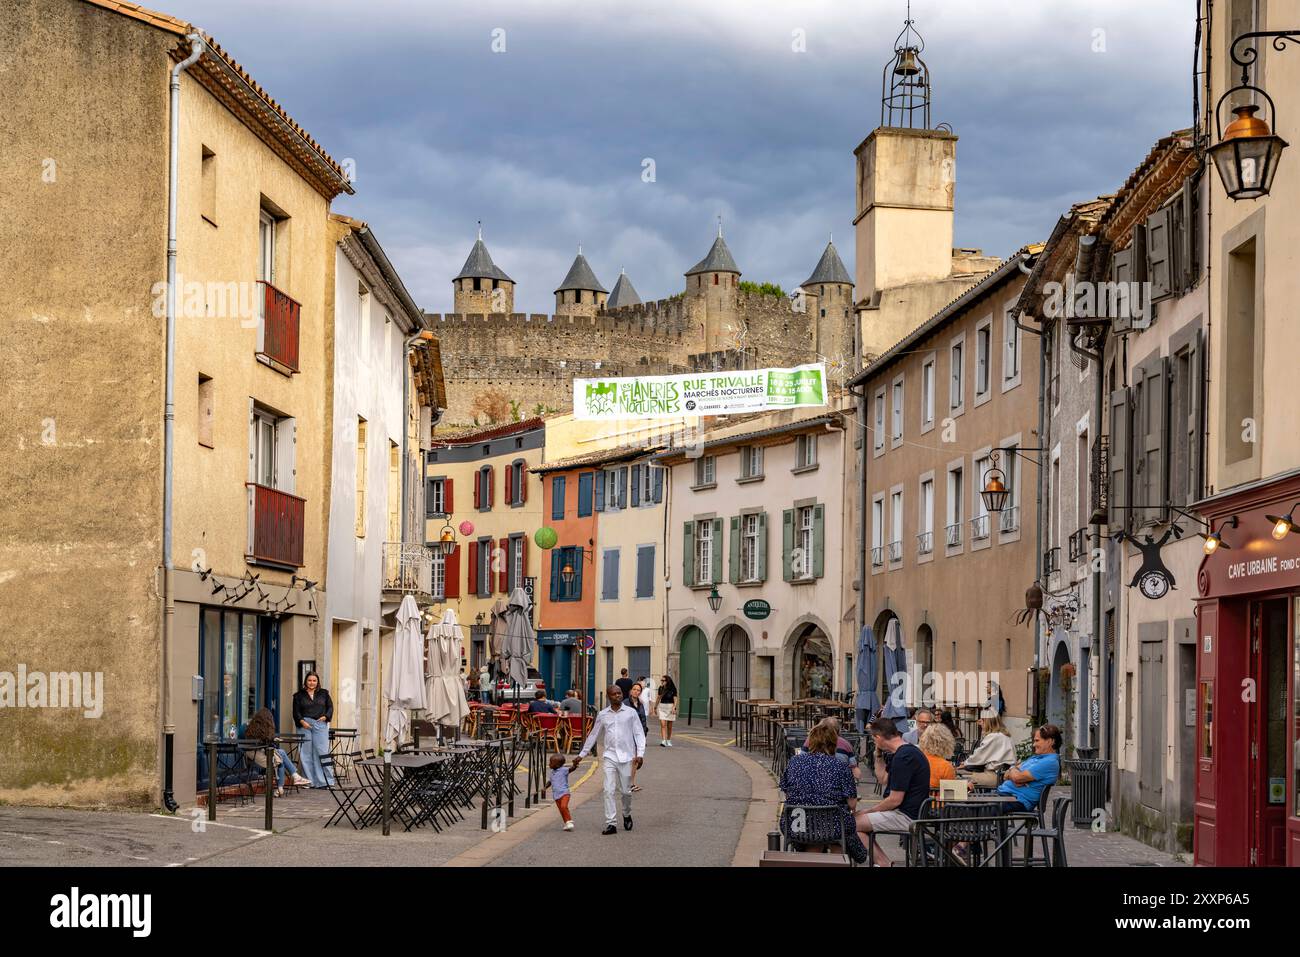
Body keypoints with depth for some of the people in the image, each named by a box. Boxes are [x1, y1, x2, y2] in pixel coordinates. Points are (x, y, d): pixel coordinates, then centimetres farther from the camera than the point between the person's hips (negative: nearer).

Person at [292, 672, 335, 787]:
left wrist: (325, 717, -3)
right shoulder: (299, 695, 12)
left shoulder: (324, 693, 15)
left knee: (322, 751, -7)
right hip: (305, 725, 0)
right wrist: (302, 721, -9)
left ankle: (325, 781, -6)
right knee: (306, 753, -2)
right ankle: (309, 781, 2)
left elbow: (330, 707, 15)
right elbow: (296, 711, 7)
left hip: (320, 725, 0)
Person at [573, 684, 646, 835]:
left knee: (626, 791, 5)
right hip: (609, 756, 1)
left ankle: (627, 815, 32)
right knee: (609, 790, -8)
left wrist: (640, 754, -10)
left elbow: (639, 734, 2)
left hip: (626, 756, -1)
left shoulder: (631, 713, 3)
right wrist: (581, 755, 16)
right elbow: (593, 735, 15)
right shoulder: (603, 715, 8)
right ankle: (611, 824, -6)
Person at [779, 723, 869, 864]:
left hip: (793, 830, 2)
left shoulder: (794, 761, 0)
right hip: (829, 830, -2)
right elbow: (852, 804, -6)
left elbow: (786, 794, 10)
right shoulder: (839, 766, -8)